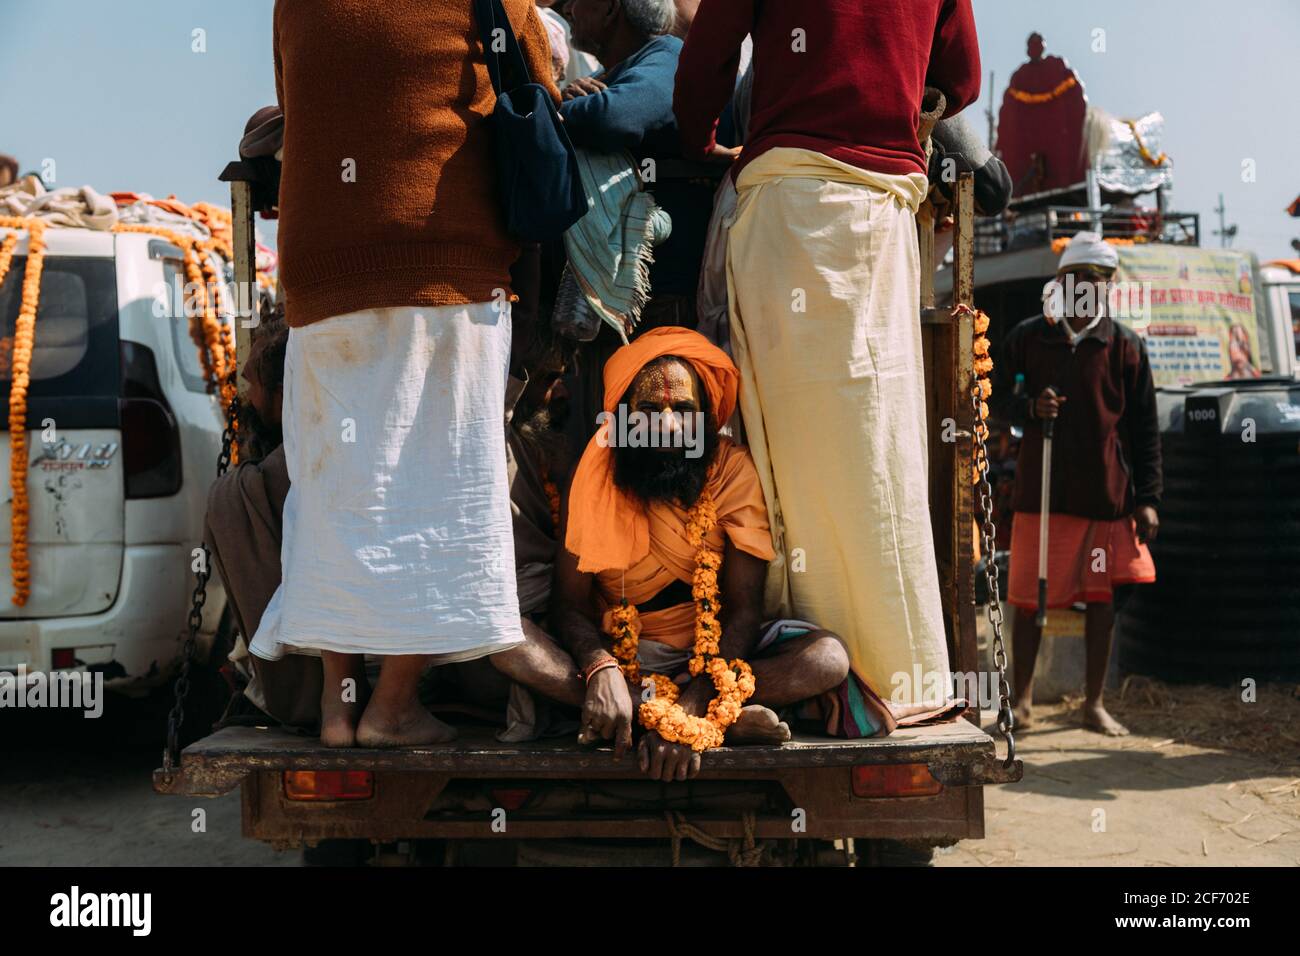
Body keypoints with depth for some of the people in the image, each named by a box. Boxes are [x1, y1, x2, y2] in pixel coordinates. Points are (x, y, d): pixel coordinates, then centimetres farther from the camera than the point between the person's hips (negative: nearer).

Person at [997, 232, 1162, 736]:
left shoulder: (1126, 345, 4)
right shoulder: (1028, 337, 4)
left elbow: (1145, 427, 6)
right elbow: (996, 397, 10)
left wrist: (1147, 498, 1)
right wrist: (1030, 407, -13)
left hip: (1109, 495, 1)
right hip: (1041, 492, 0)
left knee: (1101, 600, 6)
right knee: (1029, 598, 2)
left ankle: (1094, 704, 19)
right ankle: (1022, 701, 16)